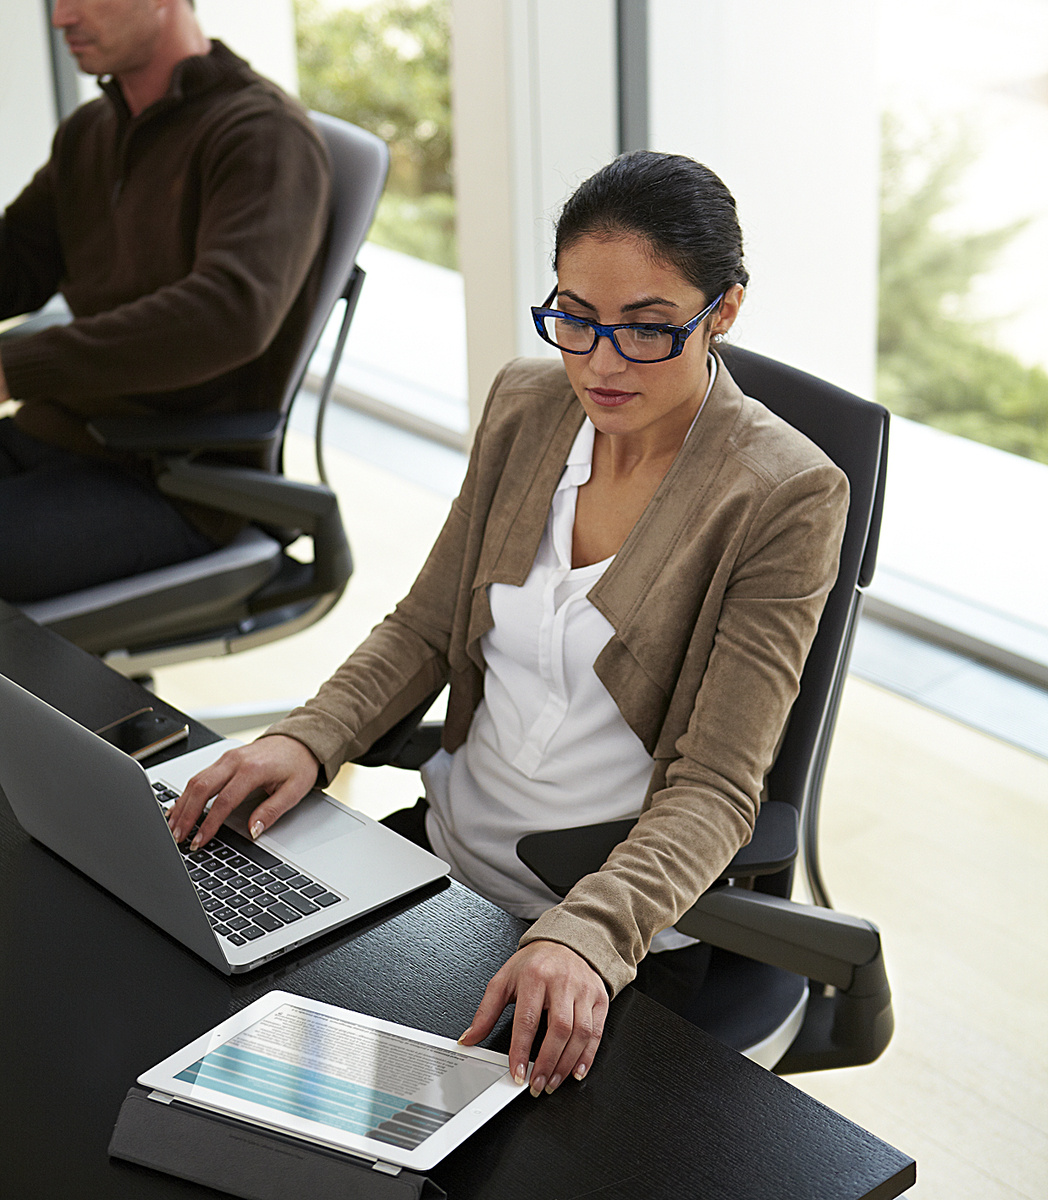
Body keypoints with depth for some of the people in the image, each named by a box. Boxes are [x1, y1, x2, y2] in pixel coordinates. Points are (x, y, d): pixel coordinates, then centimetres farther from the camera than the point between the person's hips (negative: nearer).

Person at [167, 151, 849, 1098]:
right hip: (446, 848, 6)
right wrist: (307, 739, -10)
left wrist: (584, 938, -36)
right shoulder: (524, 406, 1)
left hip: (627, 924, -6)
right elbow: (426, 626, 9)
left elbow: (716, 791, -20)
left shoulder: (788, 495, -17)